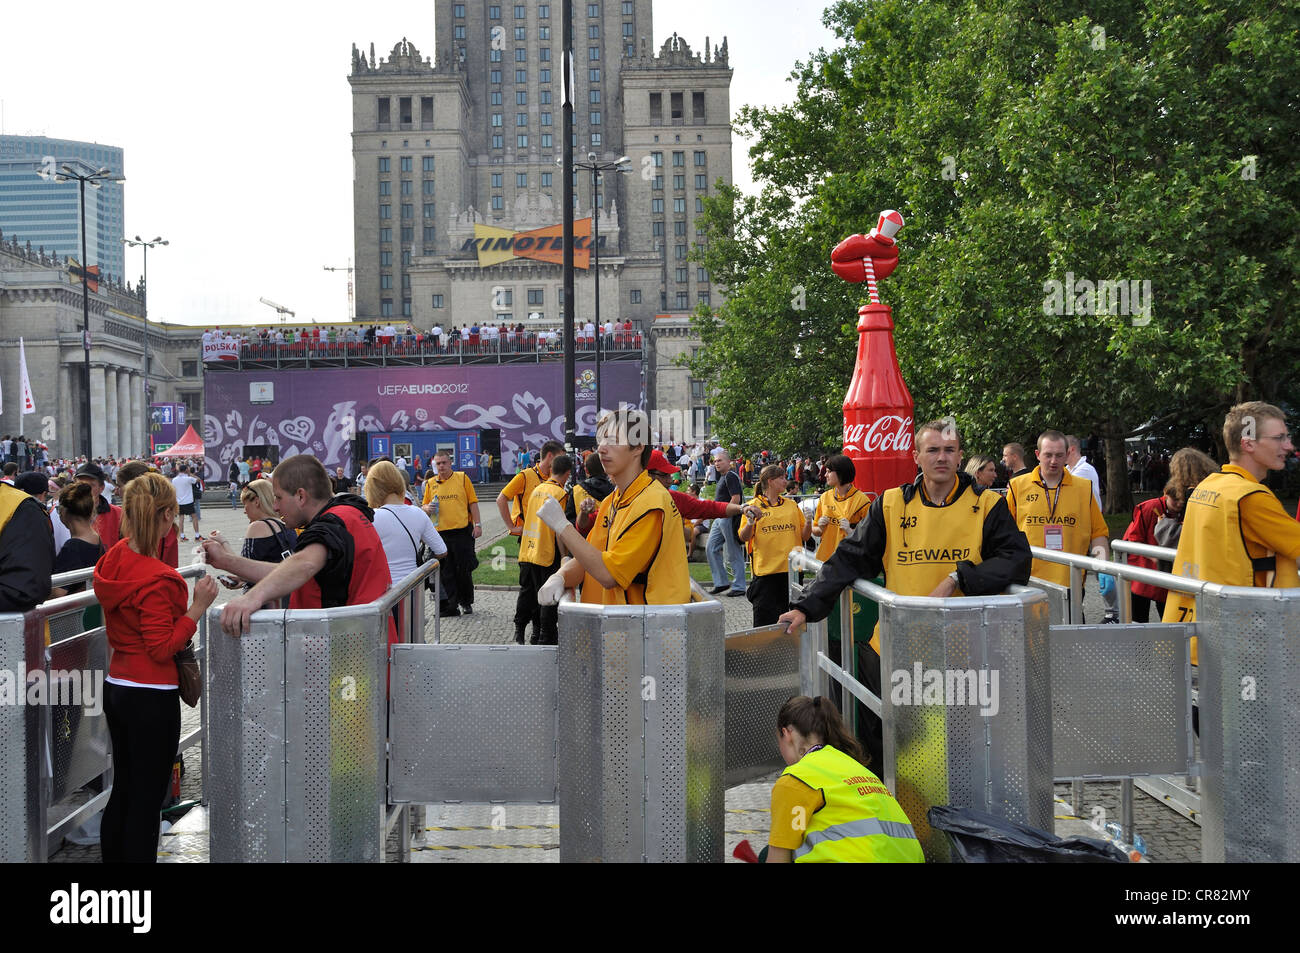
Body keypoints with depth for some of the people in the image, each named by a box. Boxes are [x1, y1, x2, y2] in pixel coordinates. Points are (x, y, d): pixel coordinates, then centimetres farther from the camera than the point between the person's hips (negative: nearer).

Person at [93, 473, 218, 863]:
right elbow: (162, 648, -20)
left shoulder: (114, 559, 2)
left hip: (115, 686, 8)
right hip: (151, 696, -8)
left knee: (122, 792, 19)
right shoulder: (156, 579, -23)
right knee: (146, 802, 2)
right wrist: (198, 607, -20)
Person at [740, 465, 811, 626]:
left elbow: (804, 536, 13)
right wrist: (750, 523, -24)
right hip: (766, 570, -4)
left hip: (791, 569, 4)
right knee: (765, 618, -3)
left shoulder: (792, 505, 13)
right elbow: (744, 538, -5)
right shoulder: (754, 506, 2)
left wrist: (808, 522, -5)